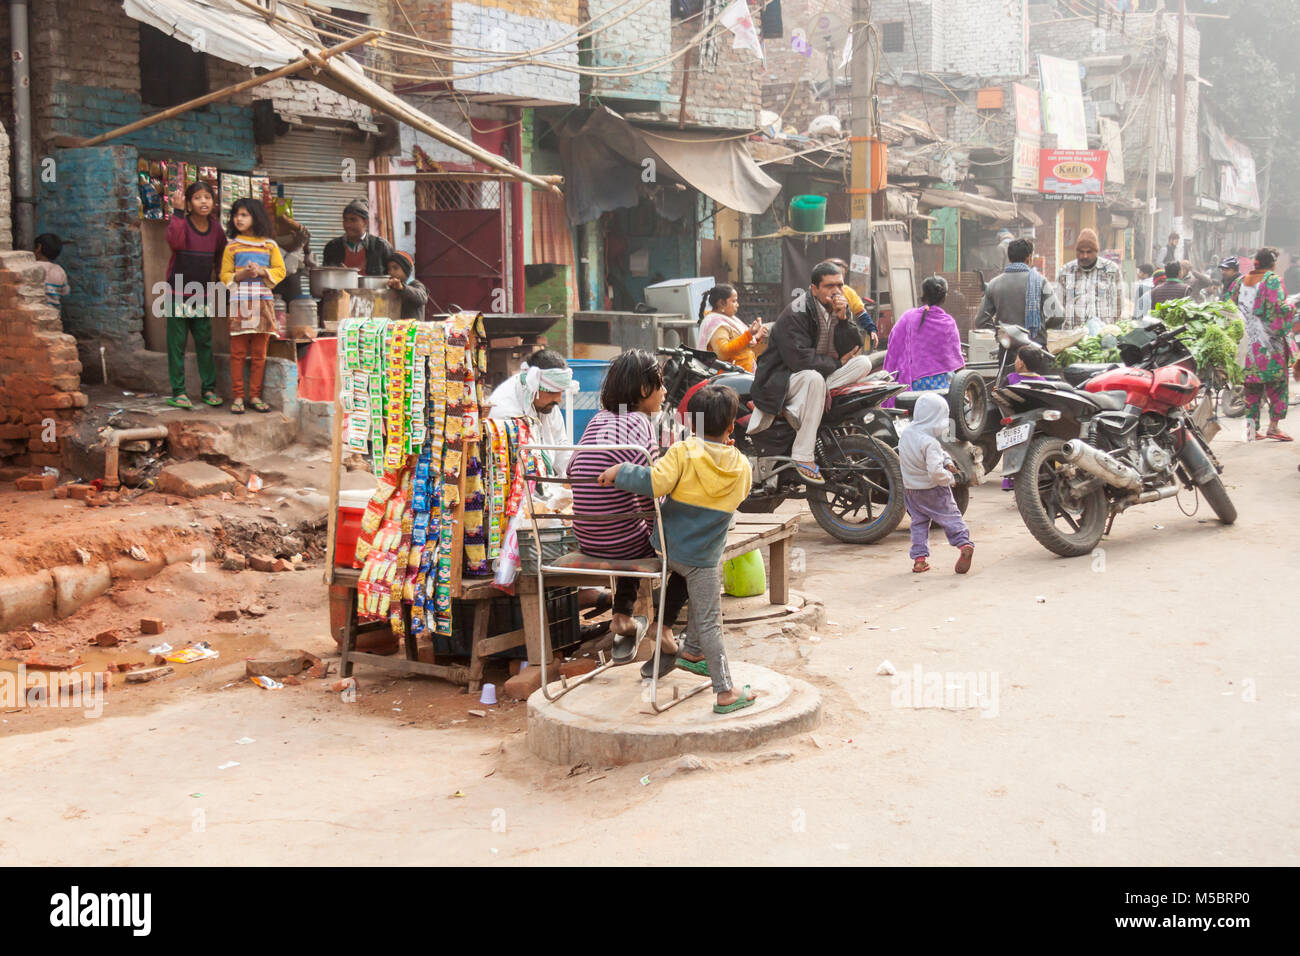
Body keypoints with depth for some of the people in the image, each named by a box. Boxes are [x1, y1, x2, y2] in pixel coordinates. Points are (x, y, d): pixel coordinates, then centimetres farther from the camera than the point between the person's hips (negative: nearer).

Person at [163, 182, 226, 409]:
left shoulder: (215, 228, 3)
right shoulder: (181, 222, -10)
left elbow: (221, 254, 19)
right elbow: (174, 241, -32)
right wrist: (178, 212, -35)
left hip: (202, 296, 4)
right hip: (177, 294, -4)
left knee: (205, 343, 7)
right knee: (177, 344, 0)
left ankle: (209, 389, 16)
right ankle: (178, 392, 5)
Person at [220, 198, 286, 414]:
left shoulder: (269, 245, 9)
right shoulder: (231, 246, 8)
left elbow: (280, 271, 7)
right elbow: (225, 276, 6)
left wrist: (262, 271, -10)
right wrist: (242, 275, -12)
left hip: (262, 301, 1)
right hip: (239, 302, -1)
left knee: (259, 353, 4)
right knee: (238, 352, -2)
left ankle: (255, 396, 10)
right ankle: (237, 397, 2)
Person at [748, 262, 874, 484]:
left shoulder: (838, 308, 6)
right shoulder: (795, 313, -18)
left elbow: (854, 349, -1)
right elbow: (798, 359, -27)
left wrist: (843, 319, -17)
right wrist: (837, 363, -14)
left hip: (819, 375, 8)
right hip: (783, 378, -8)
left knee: (863, 363, -10)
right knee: (814, 378, -39)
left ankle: (796, 410, -23)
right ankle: (803, 456, -34)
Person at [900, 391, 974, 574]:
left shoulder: (906, 433, -4)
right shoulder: (929, 443, -28)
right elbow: (935, 472, -34)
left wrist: (946, 461, -1)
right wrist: (949, 478, -13)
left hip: (910, 489, 6)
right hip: (933, 491, -6)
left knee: (919, 522, 15)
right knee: (950, 516, 9)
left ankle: (919, 558, 13)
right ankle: (964, 544, -2)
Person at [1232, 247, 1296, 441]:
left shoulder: (1242, 282, 9)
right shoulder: (1273, 281, -8)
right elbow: (1278, 308, -17)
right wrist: (1292, 307, 2)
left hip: (1247, 343, 5)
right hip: (1269, 343, -5)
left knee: (1252, 385, 9)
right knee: (1277, 382, 2)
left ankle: (1252, 427, 6)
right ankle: (1274, 425, -3)